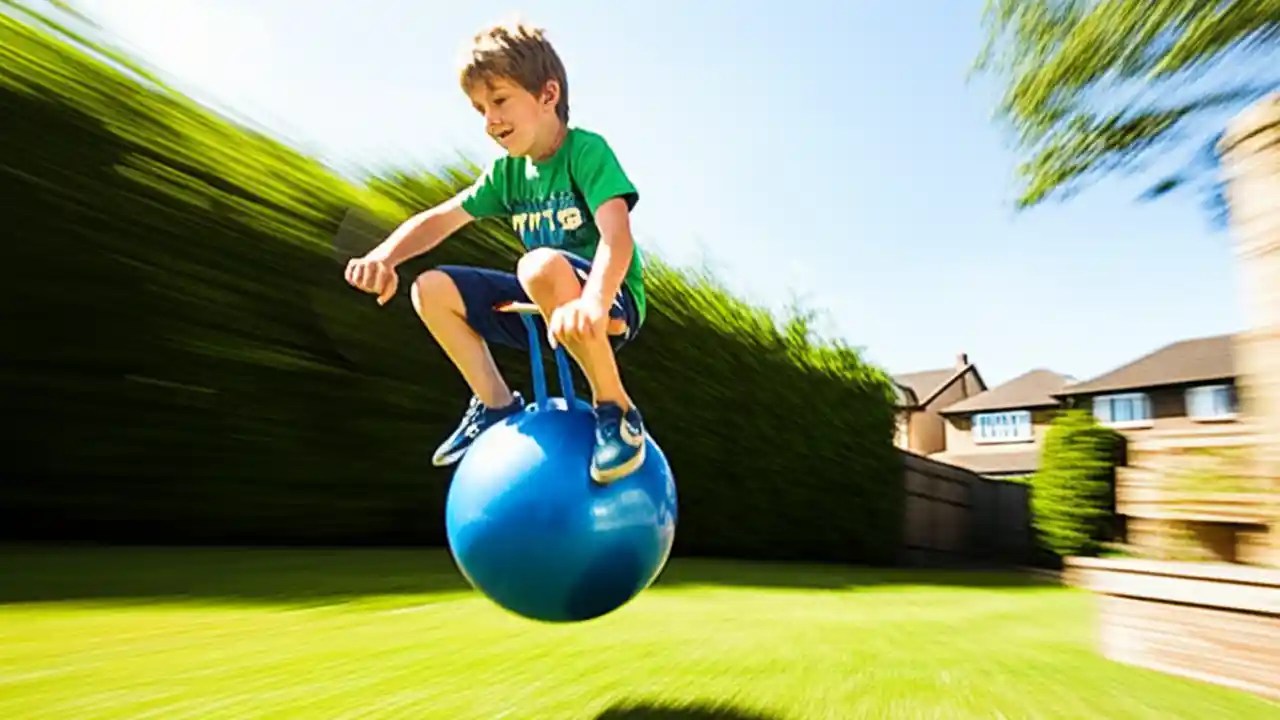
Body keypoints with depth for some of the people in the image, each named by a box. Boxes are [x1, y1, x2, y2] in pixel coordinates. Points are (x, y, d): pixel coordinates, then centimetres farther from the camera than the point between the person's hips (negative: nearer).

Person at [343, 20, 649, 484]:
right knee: (431, 290, 0)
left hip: (612, 304, -7)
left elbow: (617, 237, -29)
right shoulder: (508, 171, 7)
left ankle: (616, 410, -22)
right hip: (547, 307, 7)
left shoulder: (587, 151, -13)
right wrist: (383, 257, -11)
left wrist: (592, 303, -48)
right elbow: (438, 219, 8)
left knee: (542, 265, -39)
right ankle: (497, 406, 11)